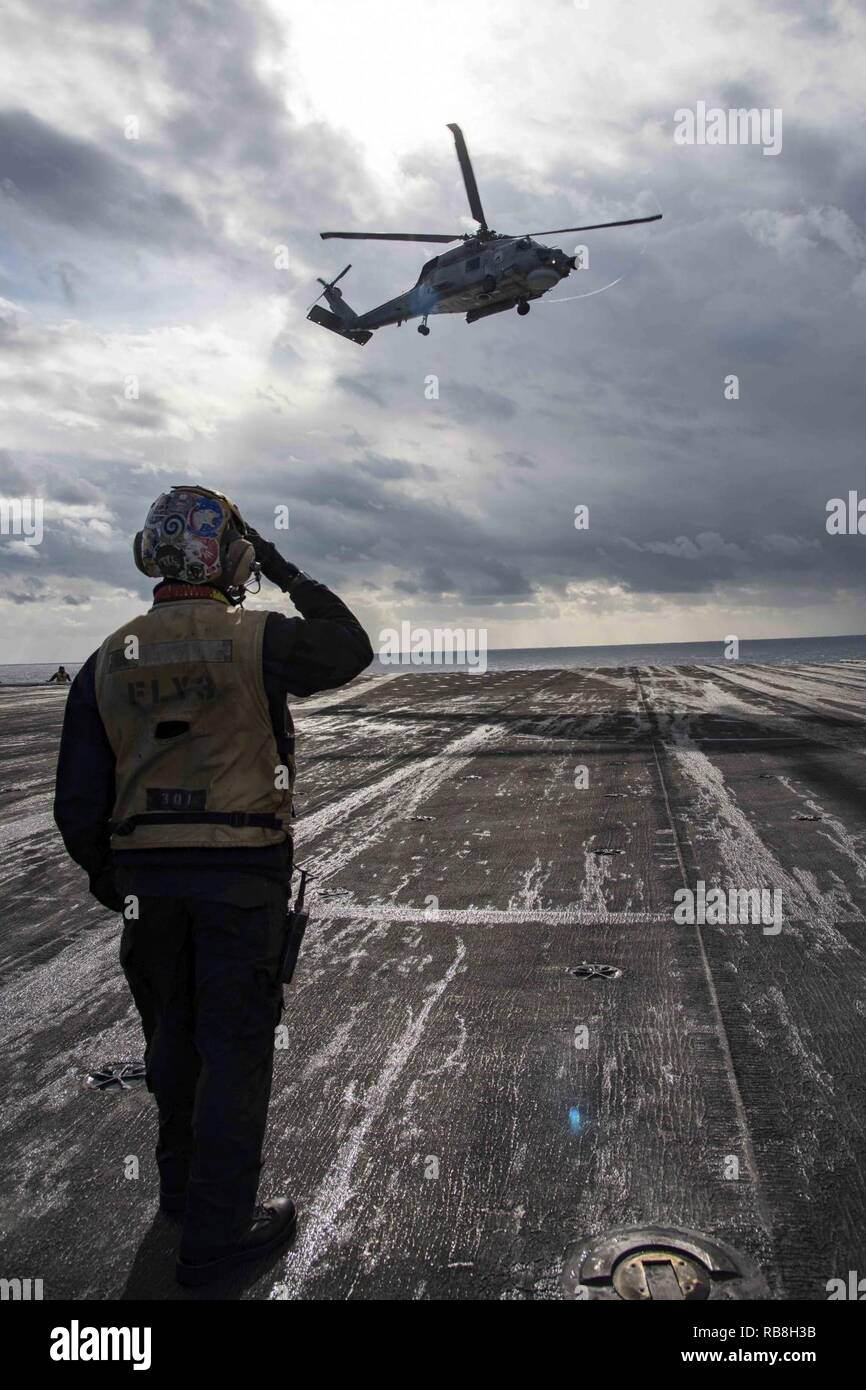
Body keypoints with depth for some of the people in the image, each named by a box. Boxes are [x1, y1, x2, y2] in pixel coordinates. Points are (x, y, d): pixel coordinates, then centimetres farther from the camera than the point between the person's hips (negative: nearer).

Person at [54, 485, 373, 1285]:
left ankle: (182, 1183, 41)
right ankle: (216, 1232, 16)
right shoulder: (256, 640, -12)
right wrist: (291, 576, 11)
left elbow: (80, 802, 1)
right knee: (235, 1044, 7)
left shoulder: (110, 662, 0)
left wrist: (106, 877, 17)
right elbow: (351, 649, 6)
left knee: (175, 1033, 21)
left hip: (149, 875, 5)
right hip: (243, 874, -4)